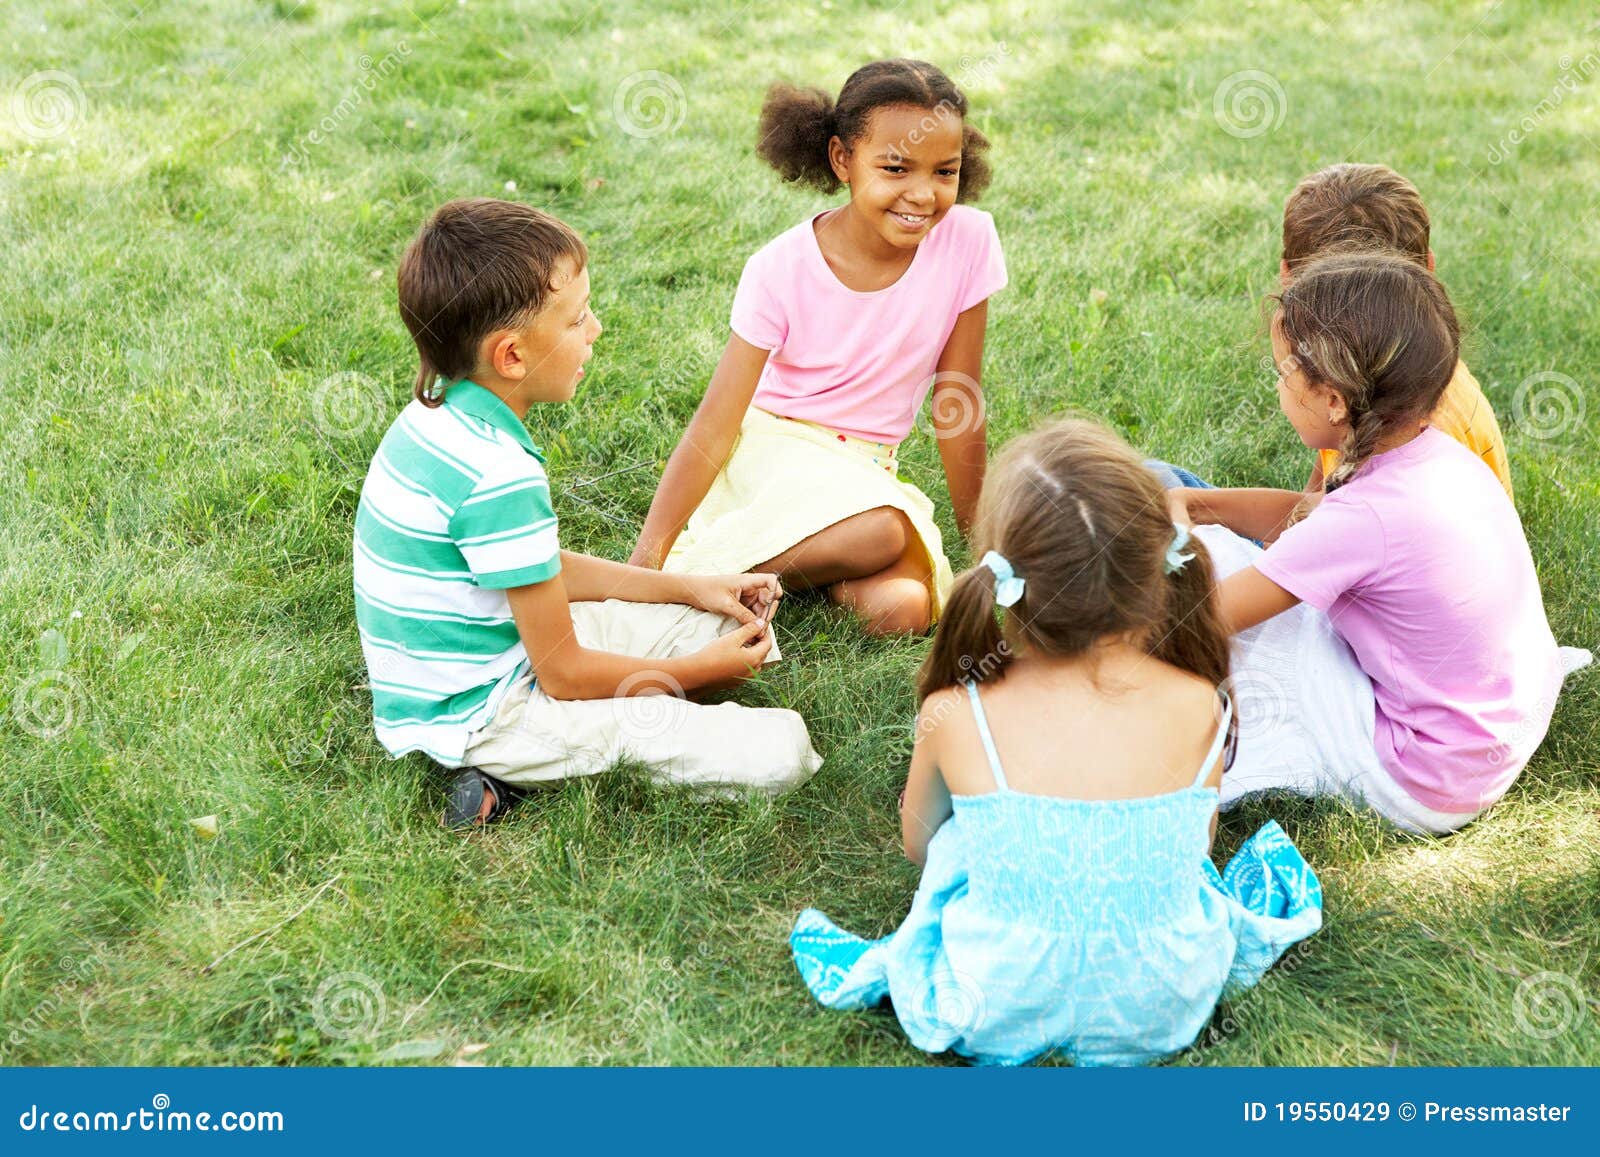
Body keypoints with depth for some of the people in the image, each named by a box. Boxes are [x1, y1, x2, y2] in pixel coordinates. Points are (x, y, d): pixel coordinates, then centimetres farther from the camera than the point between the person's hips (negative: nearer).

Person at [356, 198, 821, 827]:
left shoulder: (438, 416, 1)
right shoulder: (498, 478, -28)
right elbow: (564, 674, -20)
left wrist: (689, 586, 10)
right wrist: (703, 669, -5)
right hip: (481, 719, -10)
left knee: (738, 624, 14)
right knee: (781, 749, -17)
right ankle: (519, 769, -6)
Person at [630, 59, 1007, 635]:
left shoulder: (967, 240, -11)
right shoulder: (782, 269, -16)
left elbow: (958, 404, -2)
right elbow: (713, 429, -18)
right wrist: (646, 556, -27)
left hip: (868, 472, 3)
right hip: (772, 443, -3)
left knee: (904, 607, -27)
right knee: (880, 533, -34)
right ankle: (686, 574, -17)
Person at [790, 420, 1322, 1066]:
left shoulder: (954, 716, -19)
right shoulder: (1198, 706, -16)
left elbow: (918, 844, 4)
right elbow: (1193, 844, 5)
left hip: (998, 1025, -1)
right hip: (1164, 1015, 2)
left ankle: (882, 971, 35)